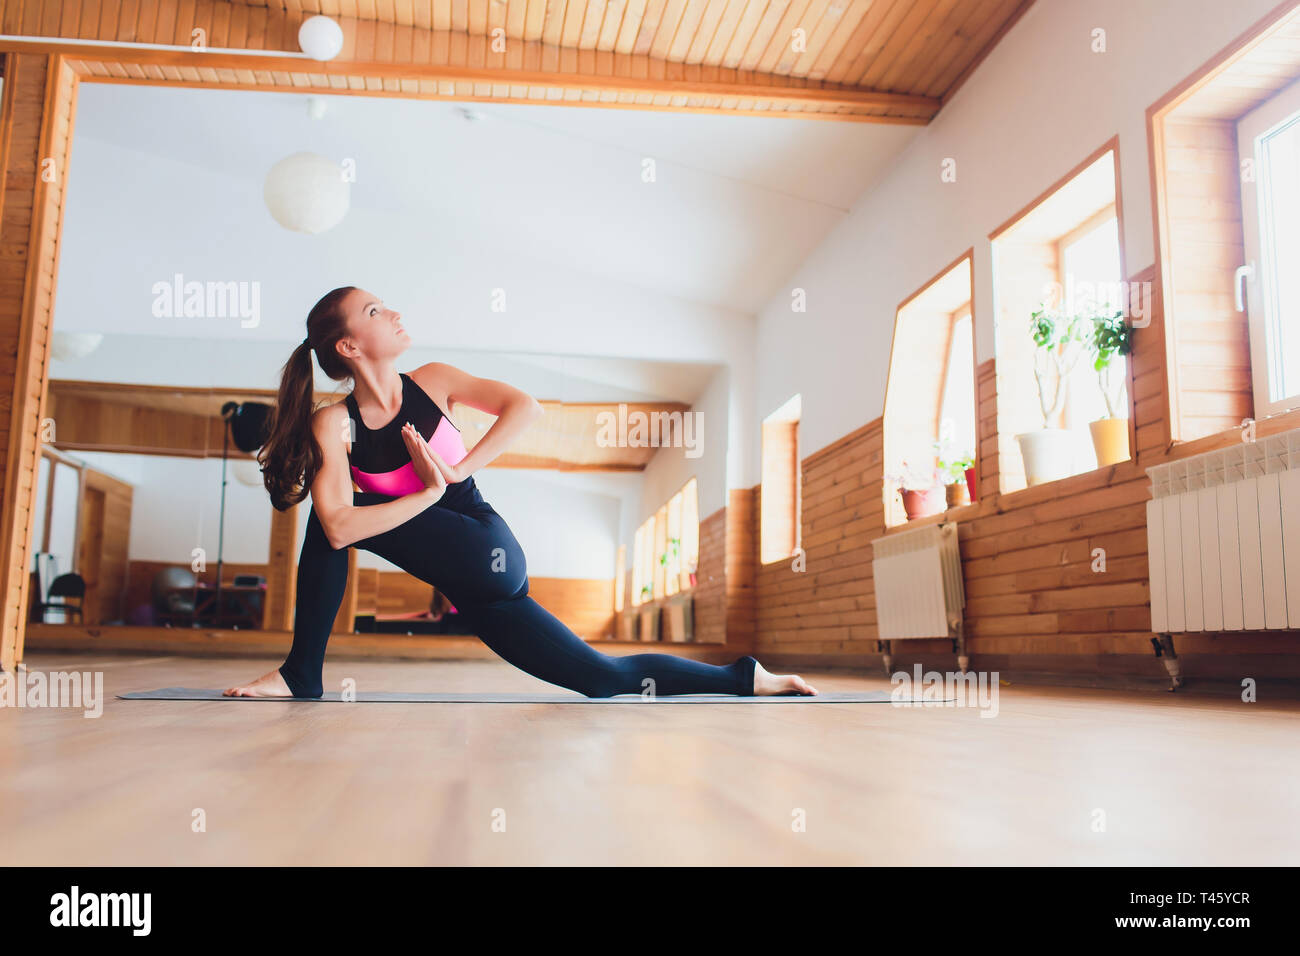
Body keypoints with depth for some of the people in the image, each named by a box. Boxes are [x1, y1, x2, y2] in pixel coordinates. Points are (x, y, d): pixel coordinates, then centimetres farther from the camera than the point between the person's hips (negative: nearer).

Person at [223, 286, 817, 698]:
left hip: (486, 554, 0)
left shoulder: (431, 383, -2)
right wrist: (429, 493, -19)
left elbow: (525, 406, -12)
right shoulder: (333, 425, -6)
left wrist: (456, 472, -20)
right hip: (468, 592, 1)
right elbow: (338, 528, -20)